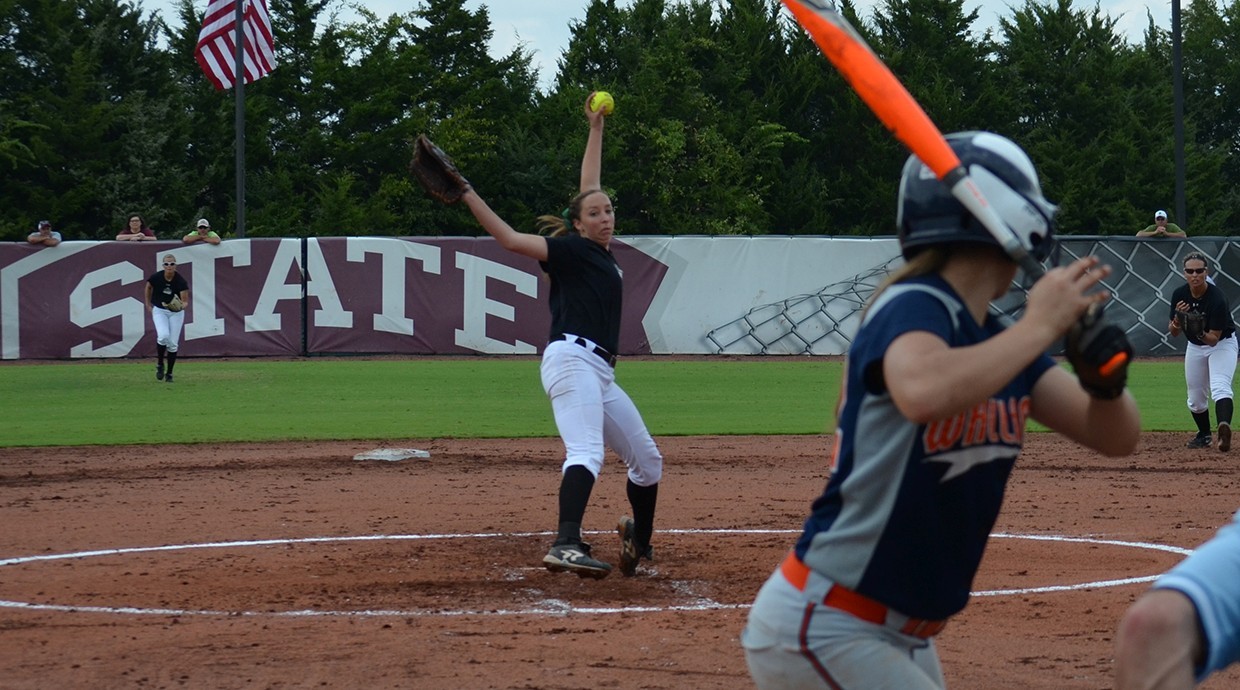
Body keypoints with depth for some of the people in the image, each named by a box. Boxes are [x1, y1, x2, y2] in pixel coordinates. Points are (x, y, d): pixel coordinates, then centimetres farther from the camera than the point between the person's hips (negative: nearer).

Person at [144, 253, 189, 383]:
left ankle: (169, 374, 16)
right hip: (159, 310, 0)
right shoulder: (156, 277, -16)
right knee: (163, 336, -24)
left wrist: (181, 306, -41)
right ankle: (160, 365, -1)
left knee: (173, 343, 1)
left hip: (176, 313, 0)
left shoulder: (181, 281, -20)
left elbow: (185, 301, -19)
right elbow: (148, 287, 7)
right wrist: (148, 304, 11)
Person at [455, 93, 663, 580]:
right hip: (572, 358, -9)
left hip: (600, 374, 9)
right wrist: (466, 195, -17)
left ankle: (639, 543, 36)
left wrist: (596, 129, 39)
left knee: (647, 460, 18)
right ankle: (566, 546, -47)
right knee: (587, 453, -29)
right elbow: (511, 240, -9)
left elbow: (589, 186, 31)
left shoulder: (602, 250, 22)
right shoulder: (570, 249, 1)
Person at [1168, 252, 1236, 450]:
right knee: (1195, 399, 10)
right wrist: (1178, 320, -30)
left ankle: (1224, 429, -50)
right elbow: (1173, 333, -8)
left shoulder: (1217, 299, -29)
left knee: (1220, 387, -29)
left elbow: (1214, 339, -26)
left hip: (1222, 344, -5)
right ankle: (1204, 436, 32)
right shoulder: (1179, 294, -14)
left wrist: (1198, 331, -46)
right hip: (1195, 347, 5)